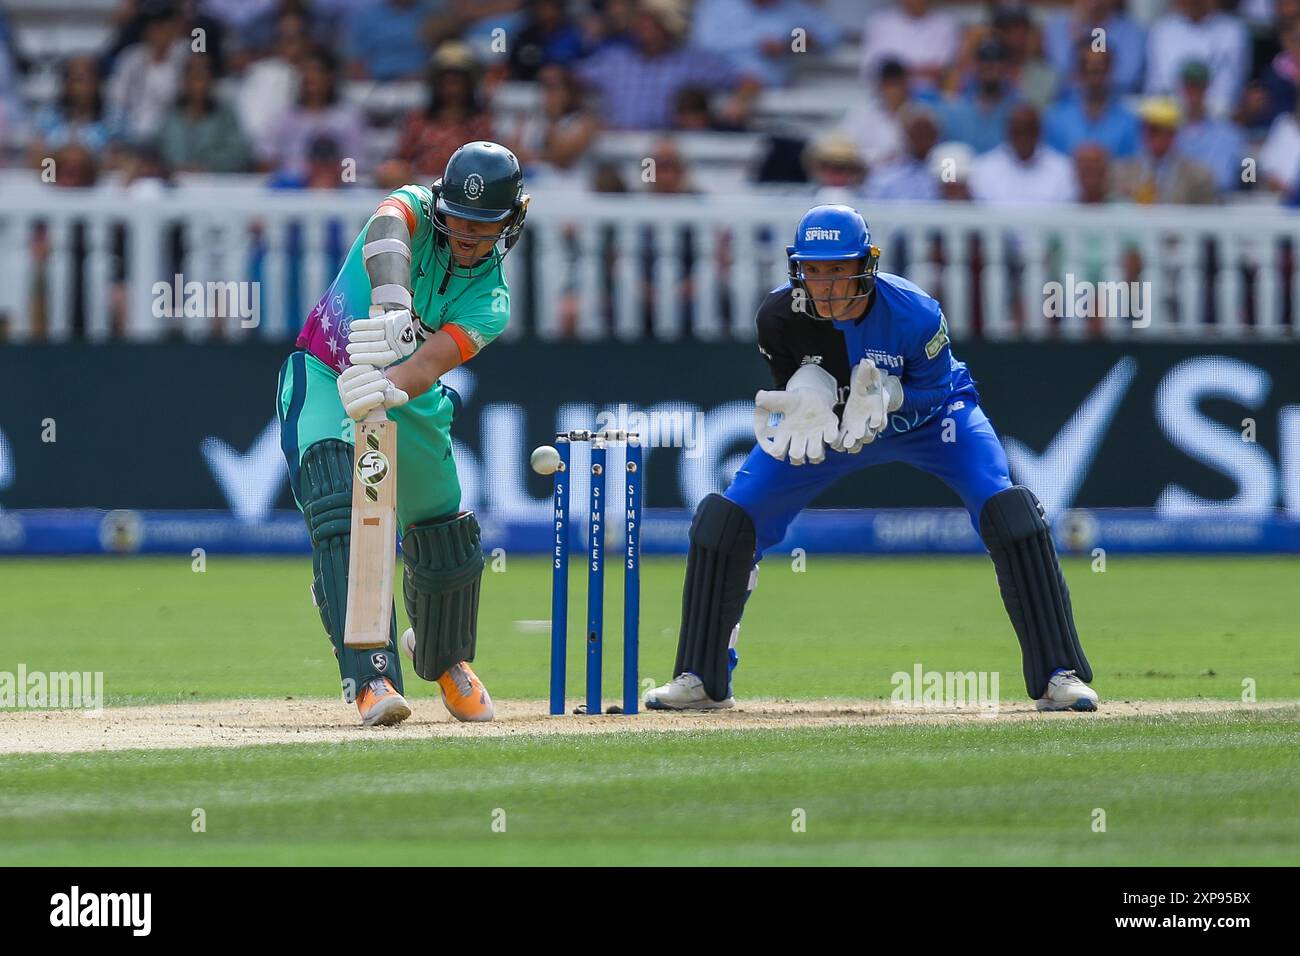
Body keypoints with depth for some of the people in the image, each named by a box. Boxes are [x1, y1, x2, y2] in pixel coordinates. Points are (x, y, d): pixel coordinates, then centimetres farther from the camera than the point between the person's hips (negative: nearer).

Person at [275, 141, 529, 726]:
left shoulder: (490, 299, -11)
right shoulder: (415, 208, -15)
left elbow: (436, 355, -31)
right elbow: (386, 234, -41)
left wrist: (391, 387, -53)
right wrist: (392, 305, -62)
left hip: (410, 404, 4)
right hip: (325, 381, -4)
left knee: (448, 542, 9)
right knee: (342, 516, -26)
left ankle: (443, 656, 43)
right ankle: (372, 680, -37)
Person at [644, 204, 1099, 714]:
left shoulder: (915, 313, -34)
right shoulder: (779, 315, -26)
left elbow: (934, 392, -19)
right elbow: (791, 390, -8)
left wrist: (888, 396, -40)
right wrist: (806, 404, -32)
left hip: (925, 414, -2)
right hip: (829, 423, 2)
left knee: (1009, 512, -24)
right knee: (725, 519, -9)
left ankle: (1058, 675, -14)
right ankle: (702, 680, 6)